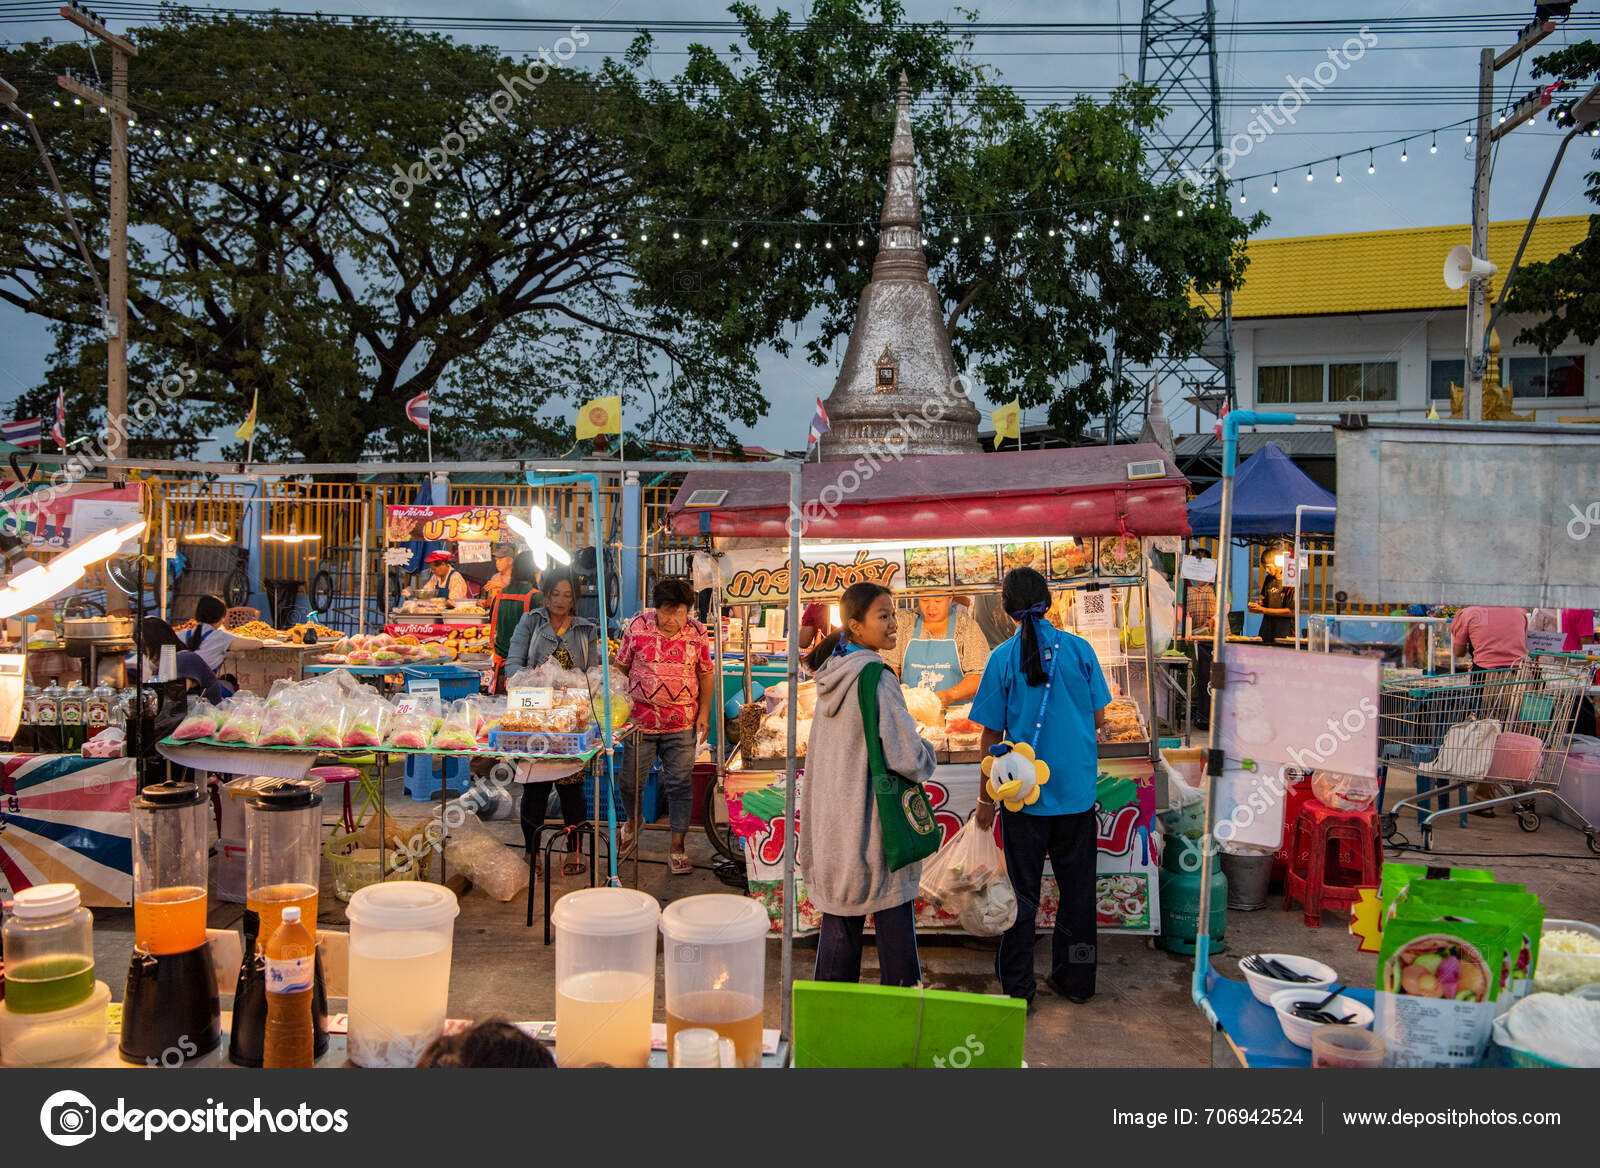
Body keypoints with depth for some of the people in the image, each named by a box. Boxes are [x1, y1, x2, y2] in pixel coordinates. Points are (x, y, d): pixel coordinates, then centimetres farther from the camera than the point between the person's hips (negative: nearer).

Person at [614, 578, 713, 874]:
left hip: (682, 726, 0)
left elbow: (705, 674, 7)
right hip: (640, 719, 0)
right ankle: (632, 823, 40)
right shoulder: (638, 626, -5)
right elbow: (621, 666, 4)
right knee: (630, 781, 10)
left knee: (680, 785, 2)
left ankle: (677, 847, 12)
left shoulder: (697, 633, -2)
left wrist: (704, 713, 3)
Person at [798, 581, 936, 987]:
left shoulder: (832, 676, 7)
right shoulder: (875, 678, -18)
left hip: (832, 826, 8)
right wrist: (928, 755, 0)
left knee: (839, 923, 16)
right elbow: (905, 756, -21)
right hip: (876, 829, -8)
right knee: (893, 925, 4)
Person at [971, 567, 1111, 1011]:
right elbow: (1098, 715, 5)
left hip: (1024, 794, -2)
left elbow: (992, 734, -6)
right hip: (1078, 791, 2)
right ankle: (1075, 978, 27)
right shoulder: (1079, 649, -4)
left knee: (1023, 892, 7)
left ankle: (1018, 989, 14)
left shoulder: (1003, 658, -9)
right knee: (1077, 887, 16)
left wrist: (986, 798, 2)